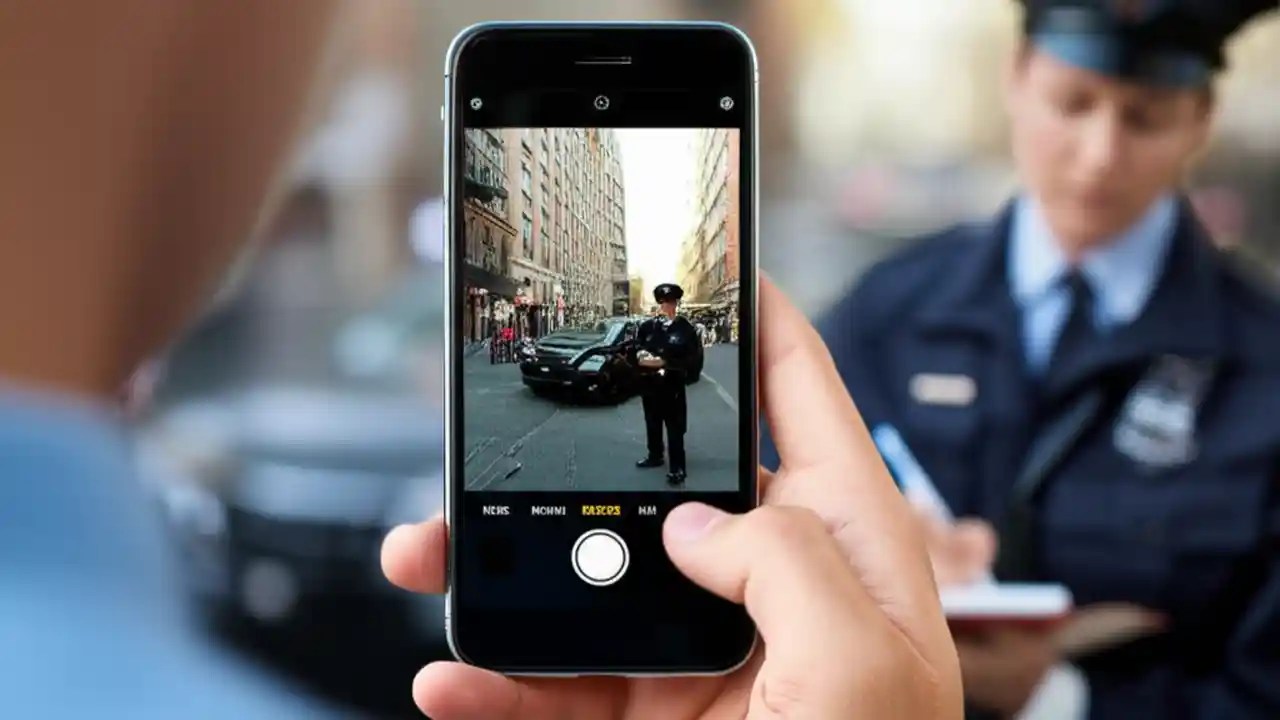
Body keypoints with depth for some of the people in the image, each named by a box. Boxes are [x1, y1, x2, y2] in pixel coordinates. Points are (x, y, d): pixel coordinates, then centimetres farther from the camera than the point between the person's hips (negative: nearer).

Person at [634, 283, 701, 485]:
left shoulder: (685, 328, -8)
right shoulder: (647, 326, 5)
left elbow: (691, 356, -13)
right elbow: (636, 348, 12)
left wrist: (663, 363, -20)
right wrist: (641, 356, -12)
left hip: (673, 384, -5)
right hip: (650, 383, 5)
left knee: (675, 427, -3)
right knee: (652, 422, 18)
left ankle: (678, 468, 1)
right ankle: (655, 456, 35)